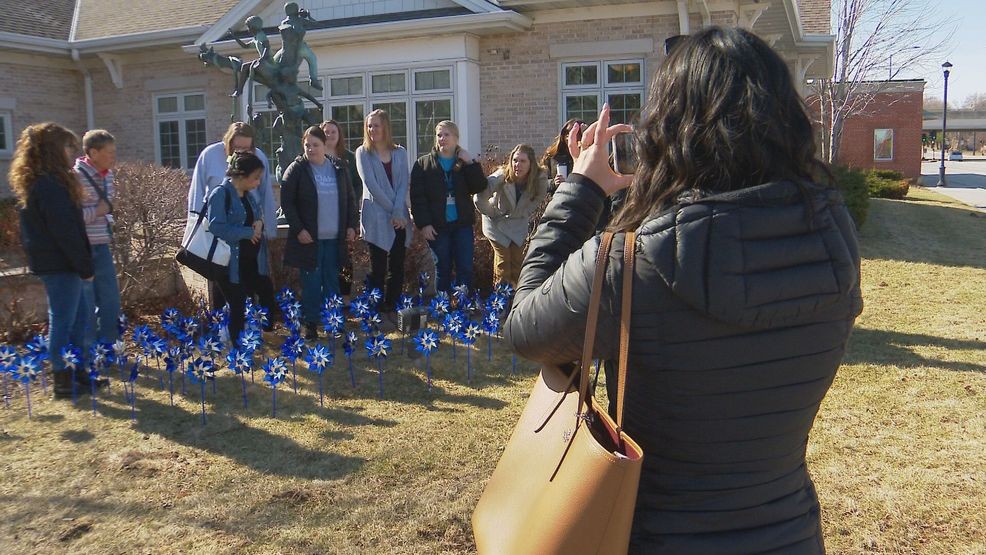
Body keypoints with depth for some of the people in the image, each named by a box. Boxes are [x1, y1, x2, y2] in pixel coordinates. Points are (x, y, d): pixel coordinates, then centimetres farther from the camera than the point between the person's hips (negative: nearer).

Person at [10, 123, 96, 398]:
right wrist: (85, 267, -16)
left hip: (50, 261, 10)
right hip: (60, 263, -10)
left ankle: (76, 372, 24)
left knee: (79, 316, 16)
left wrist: (82, 264, 15)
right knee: (63, 321, -1)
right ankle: (63, 381, 8)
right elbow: (65, 230, -21)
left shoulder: (37, 181, 15)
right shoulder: (51, 185, -18)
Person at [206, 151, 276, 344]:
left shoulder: (249, 196, 12)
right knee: (238, 309, 1)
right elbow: (217, 227, -25)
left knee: (269, 299, 8)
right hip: (231, 264, -8)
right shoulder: (221, 194, -13)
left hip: (254, 261, 8)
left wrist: (259, 223, 0)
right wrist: (248, 232, -19)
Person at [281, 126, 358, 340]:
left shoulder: (339, 168, 8)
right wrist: (298, 229, -13)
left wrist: (351, 225, 5)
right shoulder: (296, 169, -3)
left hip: (335, 238, 3)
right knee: (311, 284, 1)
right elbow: (286, 201, -6)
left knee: (332, 282, 10)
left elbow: (349, 199, 14)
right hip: (309, 238, -3)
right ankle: (311, 324, 11)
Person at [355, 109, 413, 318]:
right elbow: (371, 185, -7)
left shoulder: (400, 153, 10)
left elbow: (404, 183, 1)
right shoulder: (363, 153, 2)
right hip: (377, 219, -3)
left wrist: (399, 212, -12)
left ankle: (391, 309, 14)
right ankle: (377, 312, 7)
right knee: (378, 268, 0)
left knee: (397, 267, 4)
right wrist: (392, 210, -11)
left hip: (399, 219, 3)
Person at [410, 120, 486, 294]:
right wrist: (423, 224, -12)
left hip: (462, 224, 1)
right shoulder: (423, 164, 4)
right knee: (442, 269, 5)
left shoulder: (465, 162, 9)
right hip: (437, 227, -1)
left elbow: (480, 187, -4)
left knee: (465, 269, -1)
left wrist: (470, 163, -11)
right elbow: (417, 197, -3)